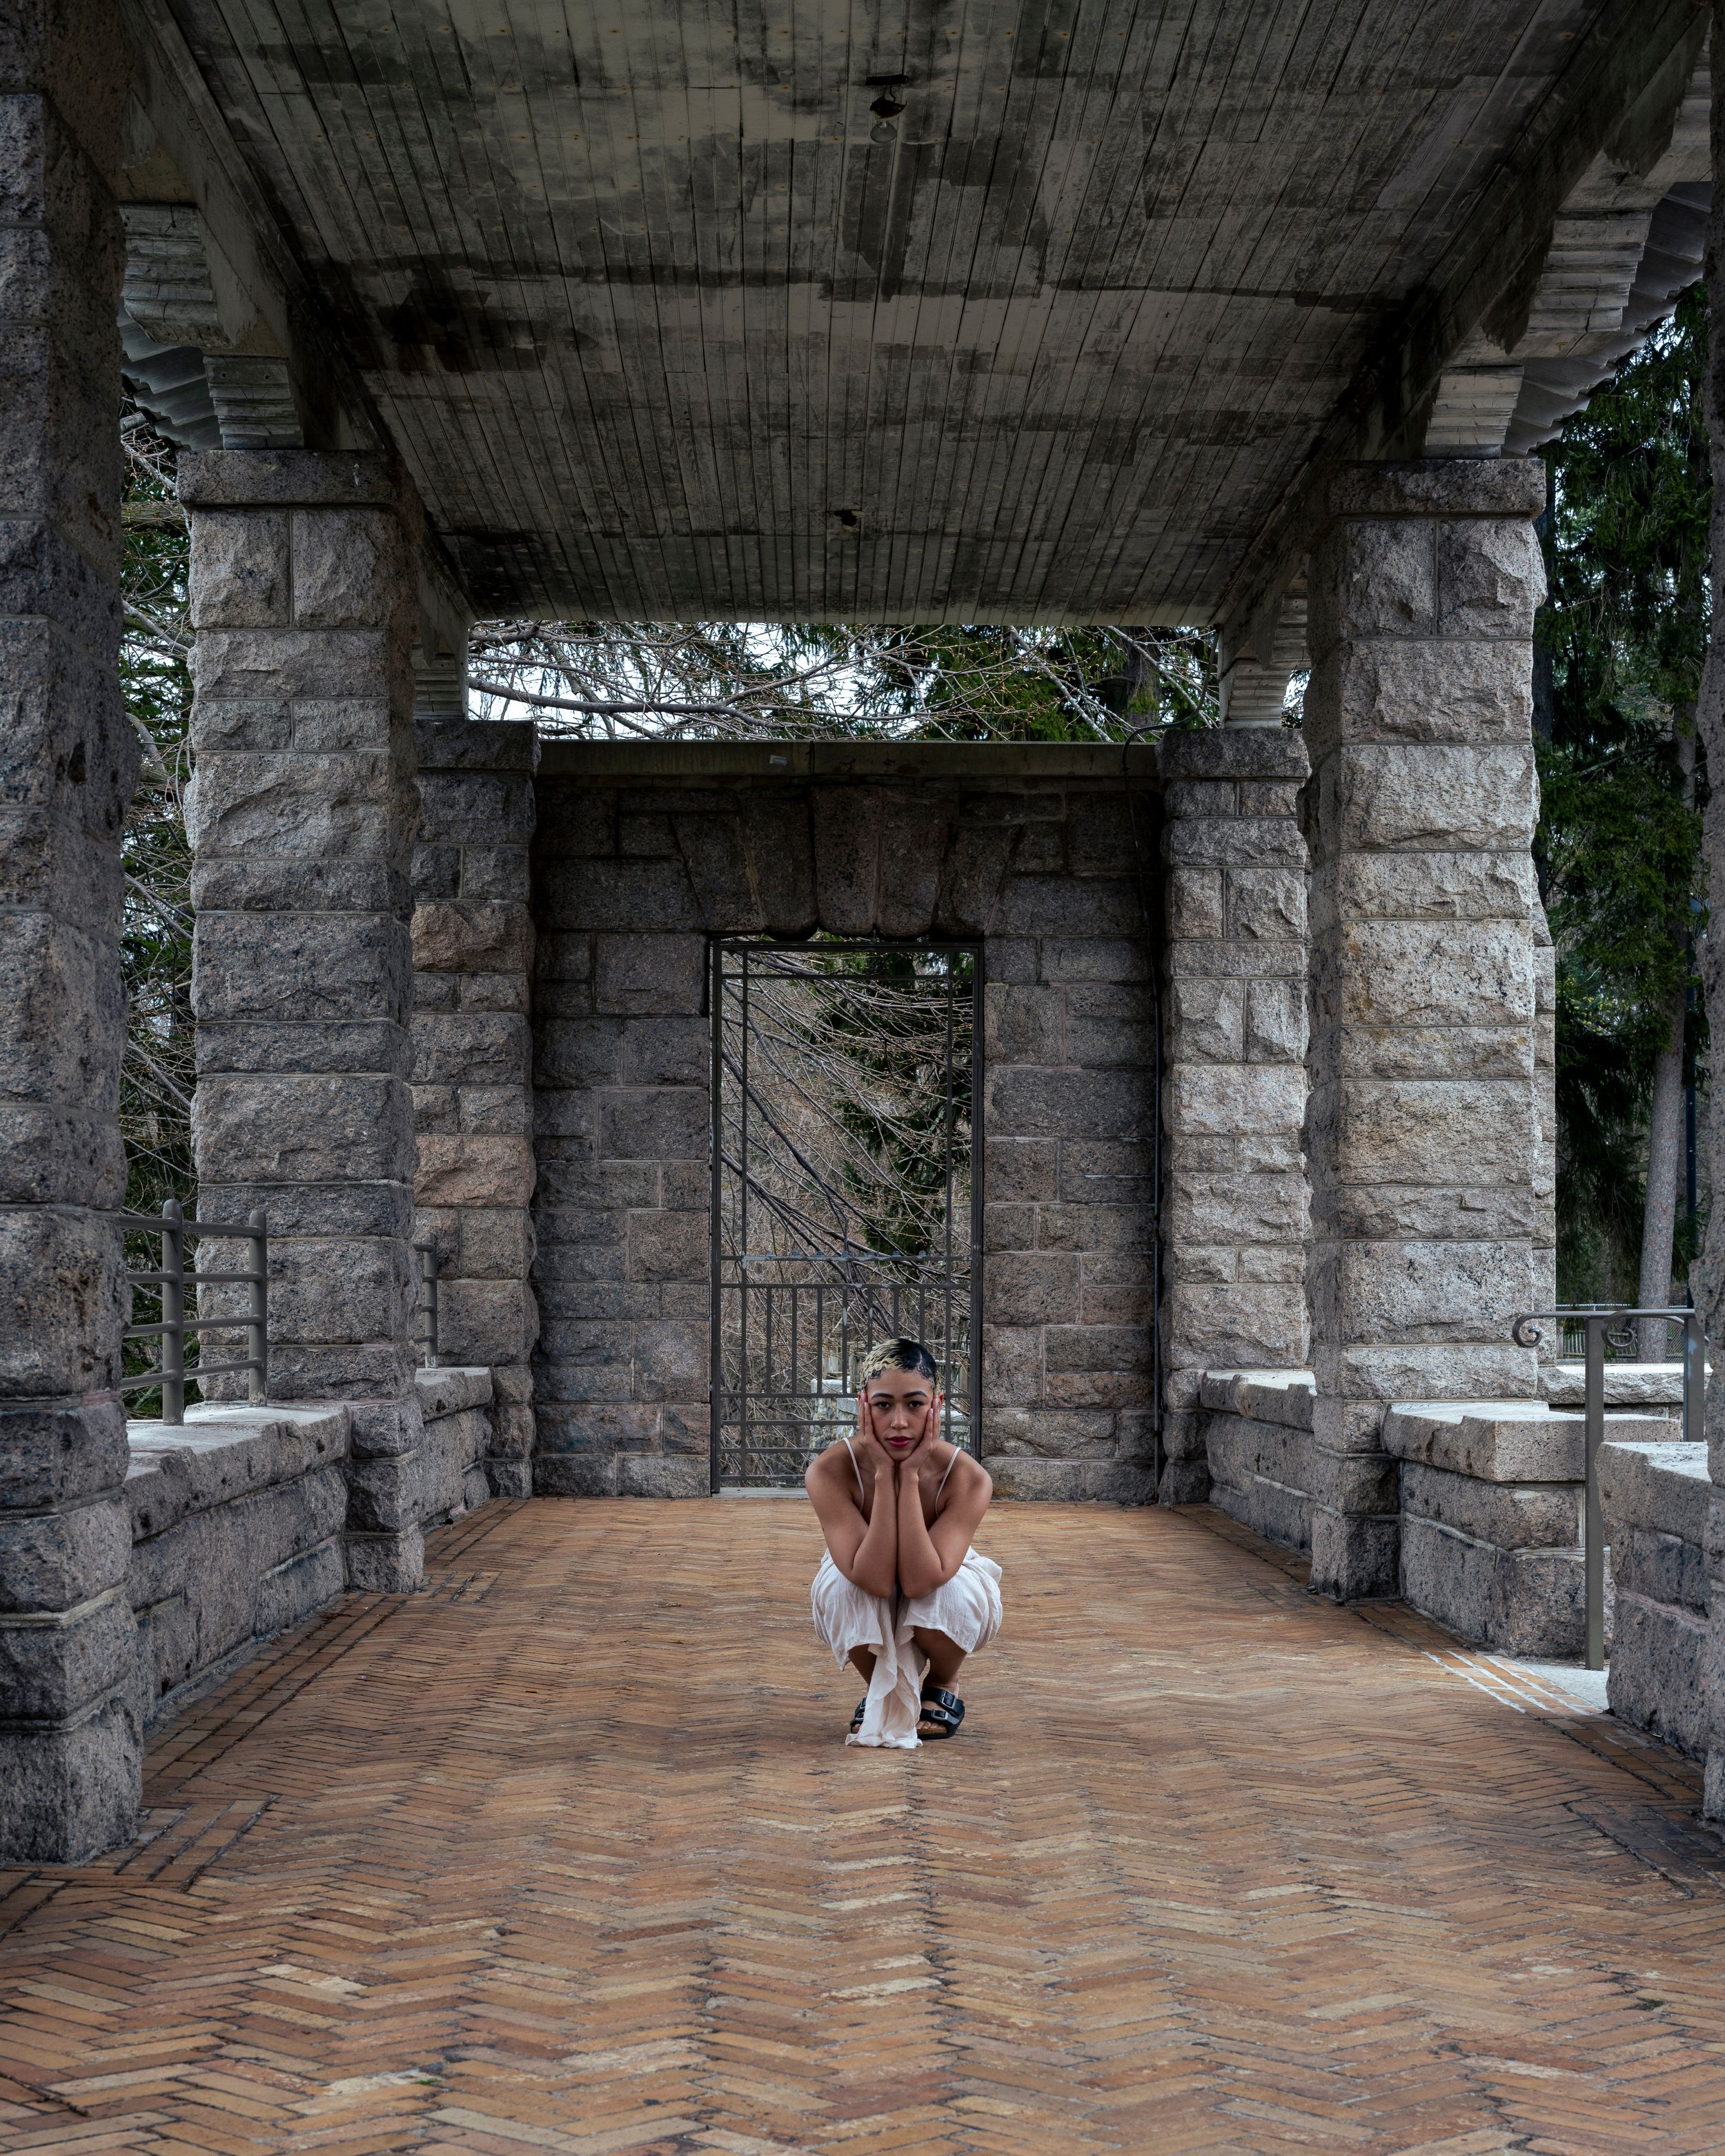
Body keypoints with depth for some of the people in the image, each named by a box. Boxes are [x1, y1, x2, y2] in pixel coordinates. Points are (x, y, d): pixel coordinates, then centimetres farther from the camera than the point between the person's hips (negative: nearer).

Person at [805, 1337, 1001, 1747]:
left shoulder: (967, 1477, -29)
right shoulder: (830, 1471, -30)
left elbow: (920, 1581, -39)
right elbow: (874, 1579, -38)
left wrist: (909, 1476, -39)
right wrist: (884, 1474, -40)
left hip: (937, 1614, 0)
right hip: (865, 1617, 0)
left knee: (953, 1591, -35)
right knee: (840, 1587, -34)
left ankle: (942, 1683, 2)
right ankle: (880, 1691, 0)